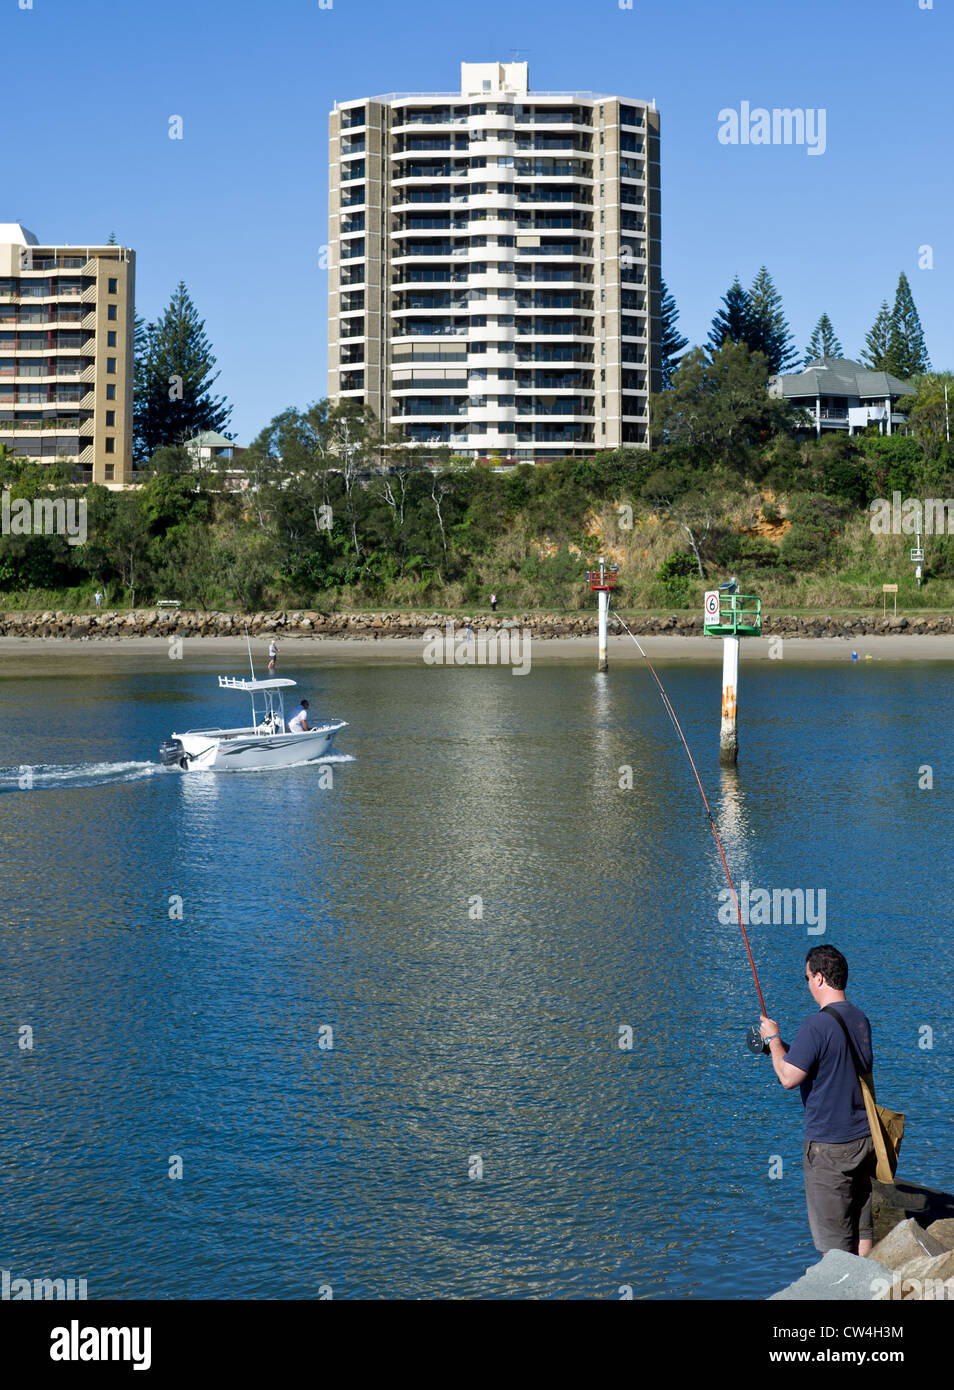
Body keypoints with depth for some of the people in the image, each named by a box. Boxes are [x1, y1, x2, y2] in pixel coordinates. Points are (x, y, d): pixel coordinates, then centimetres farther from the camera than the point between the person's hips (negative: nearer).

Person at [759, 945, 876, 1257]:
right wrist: (784, 1048, 18)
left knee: (834, 1238, 1)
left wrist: (773, 1039, -4)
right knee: (862, 1227, 15)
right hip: (864, 1138, 8)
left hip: (829, 1146, -8)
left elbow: (788, 1078, -19)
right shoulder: (860, 1020, 6)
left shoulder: (817, 1025, -20)